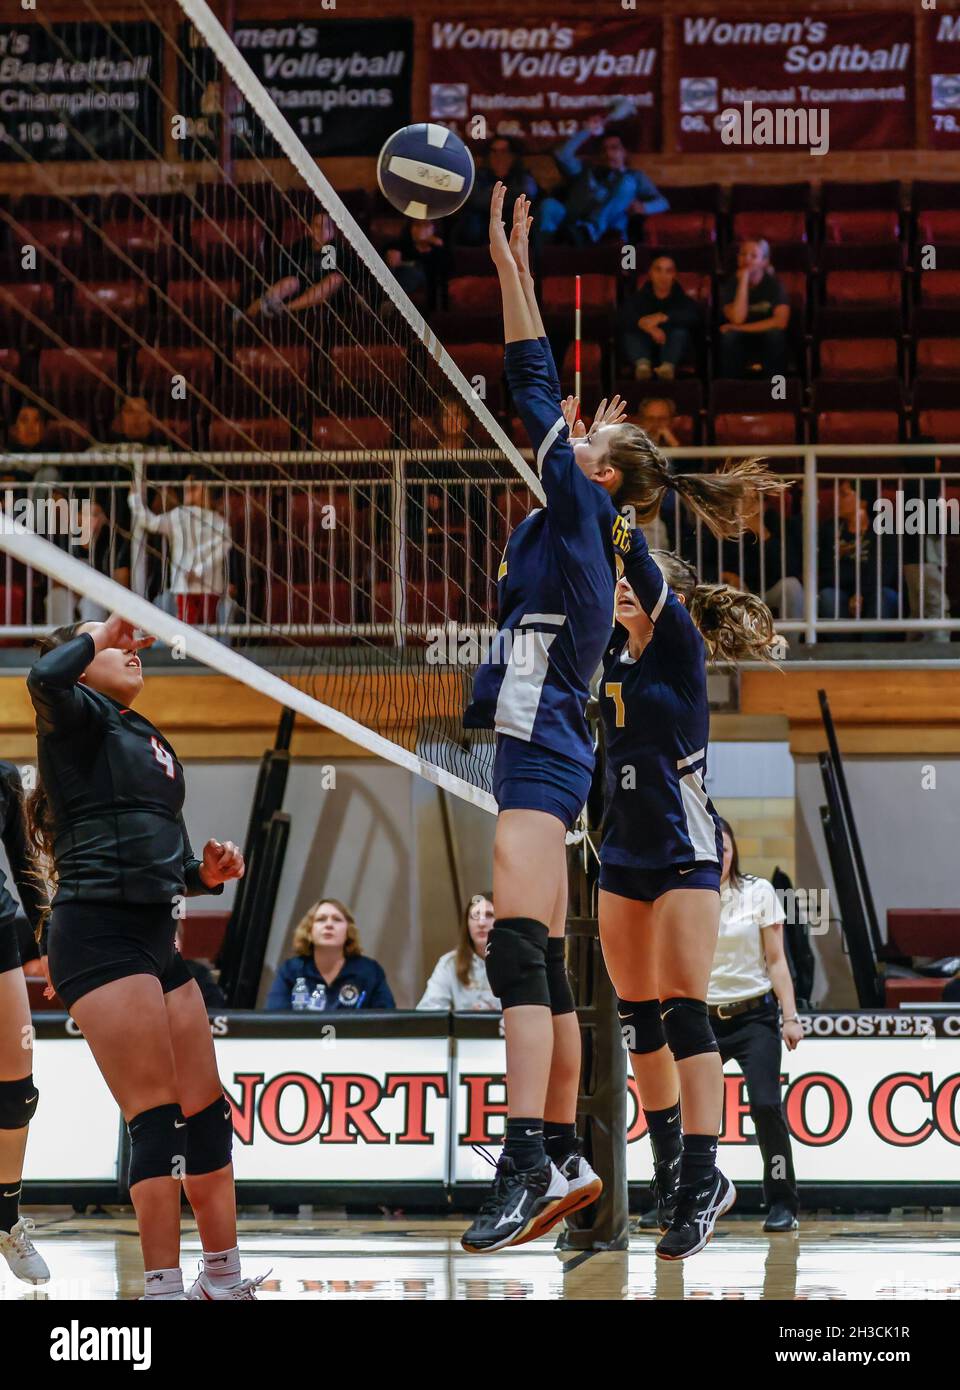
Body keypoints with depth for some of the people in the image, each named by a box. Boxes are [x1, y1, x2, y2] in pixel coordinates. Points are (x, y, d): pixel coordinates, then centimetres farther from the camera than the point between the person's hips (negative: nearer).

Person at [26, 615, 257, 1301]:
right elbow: (46, 679, -26)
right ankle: (164, 1286, -14)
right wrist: (102, 632, -9)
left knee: (207, 1111, 12)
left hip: (155, 937, 9)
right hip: (99, 933, -9)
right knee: (157, 1116, -14)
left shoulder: (151, 742, 24)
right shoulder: (79, 718, 0)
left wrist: (207, 872, 8)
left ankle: (224, 1278, 23)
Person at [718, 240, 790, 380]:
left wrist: (740, 329, -20)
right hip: (740, 346, 0)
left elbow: (780, 321, -20)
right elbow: (737, 319, -21)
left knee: (775, 334, -33)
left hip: (767, 346, 0)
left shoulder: (773, 284, -7)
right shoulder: (730, 284, -5)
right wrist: (743, 280, -21)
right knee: (728, 335, -31)